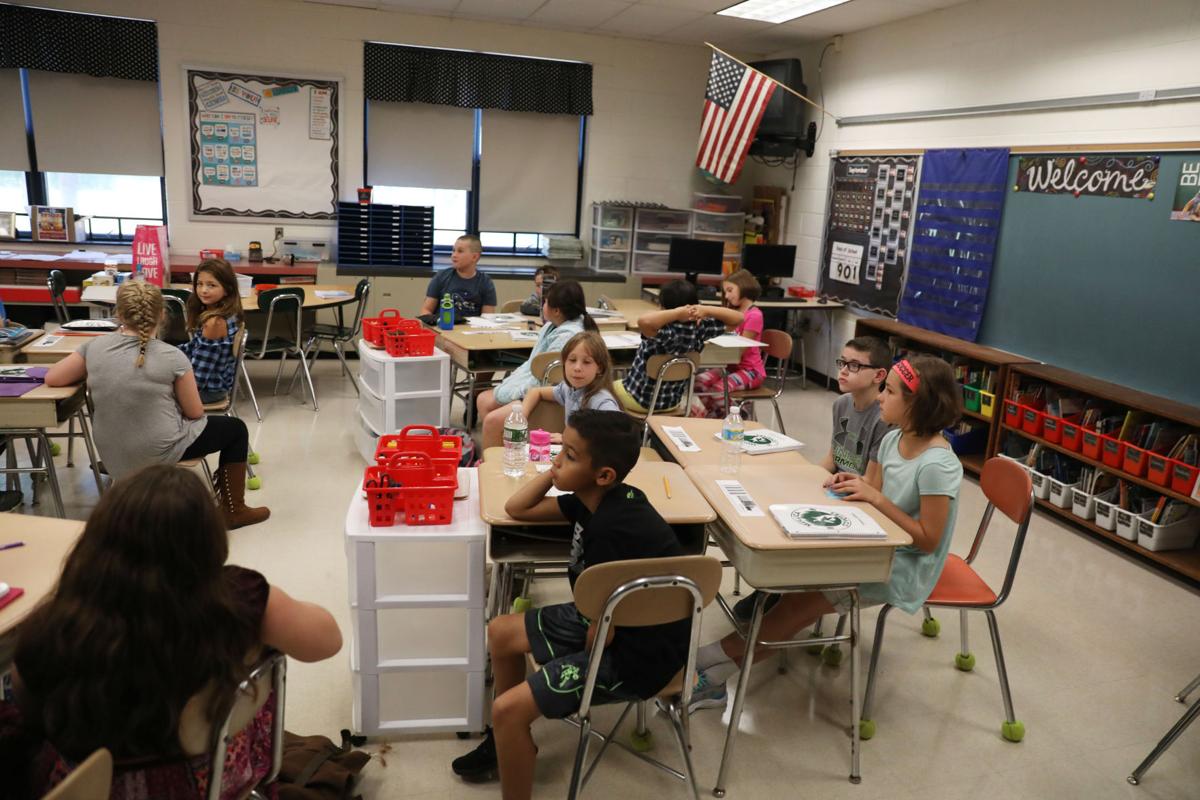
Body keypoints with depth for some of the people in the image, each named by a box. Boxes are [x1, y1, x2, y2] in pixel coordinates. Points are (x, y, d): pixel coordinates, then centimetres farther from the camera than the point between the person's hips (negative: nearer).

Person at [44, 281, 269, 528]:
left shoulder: (94, 347, -7)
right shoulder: (172, 357, -18)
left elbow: (52, 378, 3)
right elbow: (195, 413, -9)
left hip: (113, 456, 6)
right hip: (158, 454, -5)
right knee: (236, 428, 16)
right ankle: (233, 511, 20)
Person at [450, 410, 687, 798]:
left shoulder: (610, 531, -31)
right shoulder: (598, 499, -4)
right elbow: (517, 508, 8)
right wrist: (555, 472, -4)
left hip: (636, 652, -10)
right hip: (611, 622, 10)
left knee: (507, 709, -17)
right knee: (500, 633, 18)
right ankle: (507, 739, 38)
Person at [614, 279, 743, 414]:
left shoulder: (664, 332, -34)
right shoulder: (699, 329, -18)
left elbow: (644, 320, -55)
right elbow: (738, 318, -9)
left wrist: (677, 313, -40)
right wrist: (706, 310, -23)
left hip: (638, 398, -5)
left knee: (612, 385, 27)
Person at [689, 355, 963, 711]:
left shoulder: (938, 466, -24)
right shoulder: (893, 439, 1)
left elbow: (928, 540, -21)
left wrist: (876, 497, -25)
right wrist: (857, 483, -9)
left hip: (905, 569, -7)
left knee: (807, 598, -16)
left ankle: (714, 661, -6)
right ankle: (716, 674, -9)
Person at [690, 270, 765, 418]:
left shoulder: (754, 315, -12)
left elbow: (740, 350, -16)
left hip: (749, 370, -8)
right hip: (731, 366, 8)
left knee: (718, 389, -29)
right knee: (699, 381, -16)